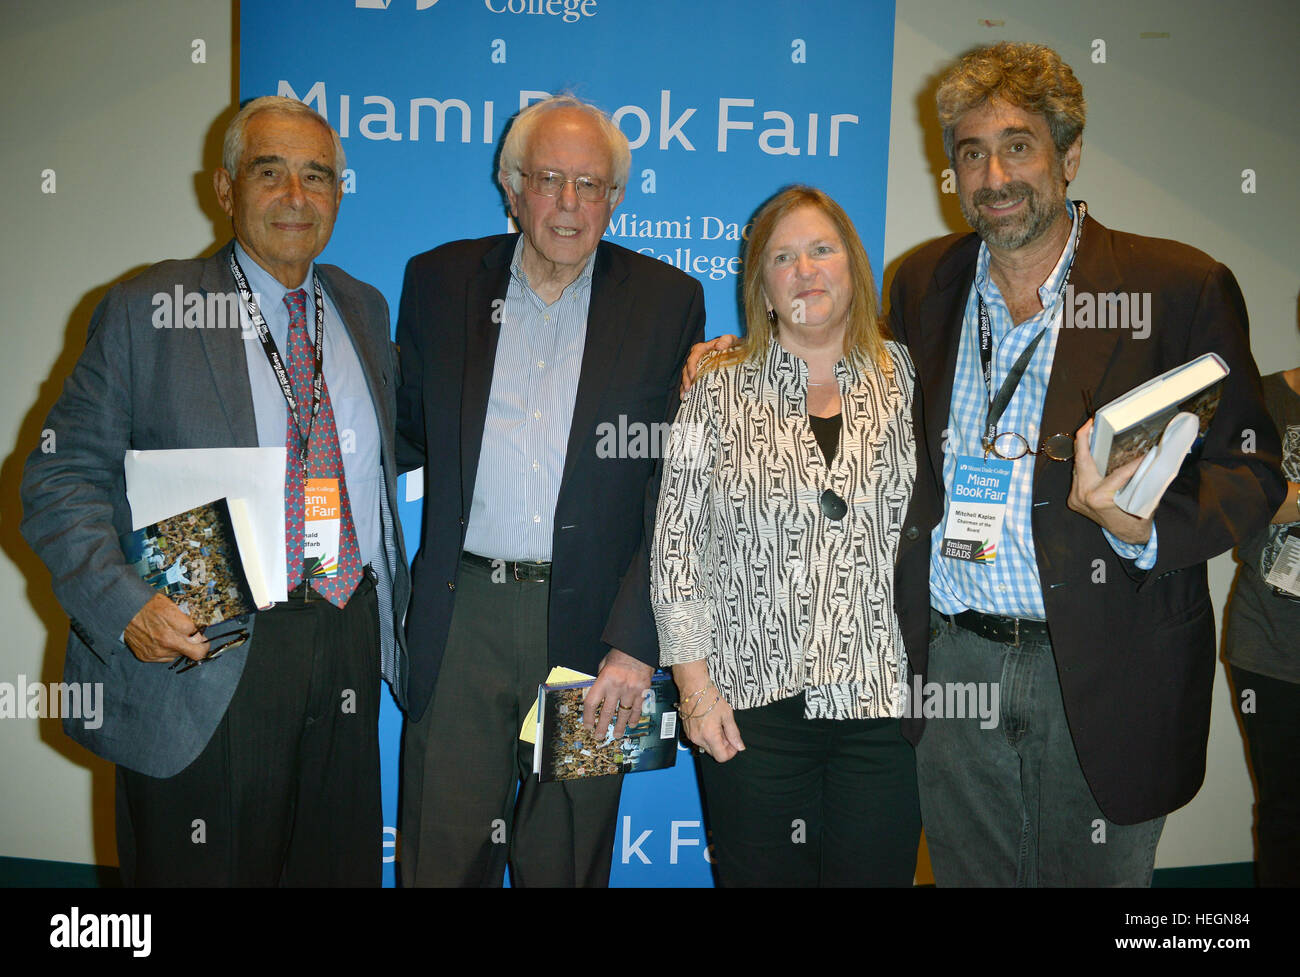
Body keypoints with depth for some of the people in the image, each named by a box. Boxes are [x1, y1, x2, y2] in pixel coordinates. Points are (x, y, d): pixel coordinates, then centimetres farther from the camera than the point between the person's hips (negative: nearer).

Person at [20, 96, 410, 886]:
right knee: (203, 874, 8)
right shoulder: (147, 311, -2)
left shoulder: (366, 311, 12)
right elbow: (63, 479, -4)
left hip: (350, 656, 4)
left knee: (339, 871, 14)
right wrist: (124, 605, -18)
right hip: (203, 664, -4)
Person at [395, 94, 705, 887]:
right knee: (441, 857, 8)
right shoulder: (440, 280, 7)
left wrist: (637, 642, -10)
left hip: (590, 624, -1)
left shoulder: (668, 301, 0)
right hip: (463, 619, 1)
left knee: (566, 862, 13)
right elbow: (409, 431, 14)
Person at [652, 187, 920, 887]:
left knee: (877, 873, 10)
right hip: (753, 704, -1)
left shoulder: (906, 380, 6)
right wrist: (695, 684, -5)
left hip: (885, 702, 1)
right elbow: (676, 544, -1)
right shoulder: (719, 392, 1)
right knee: (761, 875, 10)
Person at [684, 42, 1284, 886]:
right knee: (967, 875, 16)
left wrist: (1143, 525, -24)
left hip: (1102, 679, -2)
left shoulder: (1181, 287, -5)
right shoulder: (923, 284, 7)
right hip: (952, 668, 3)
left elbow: (1250, 468, -4)